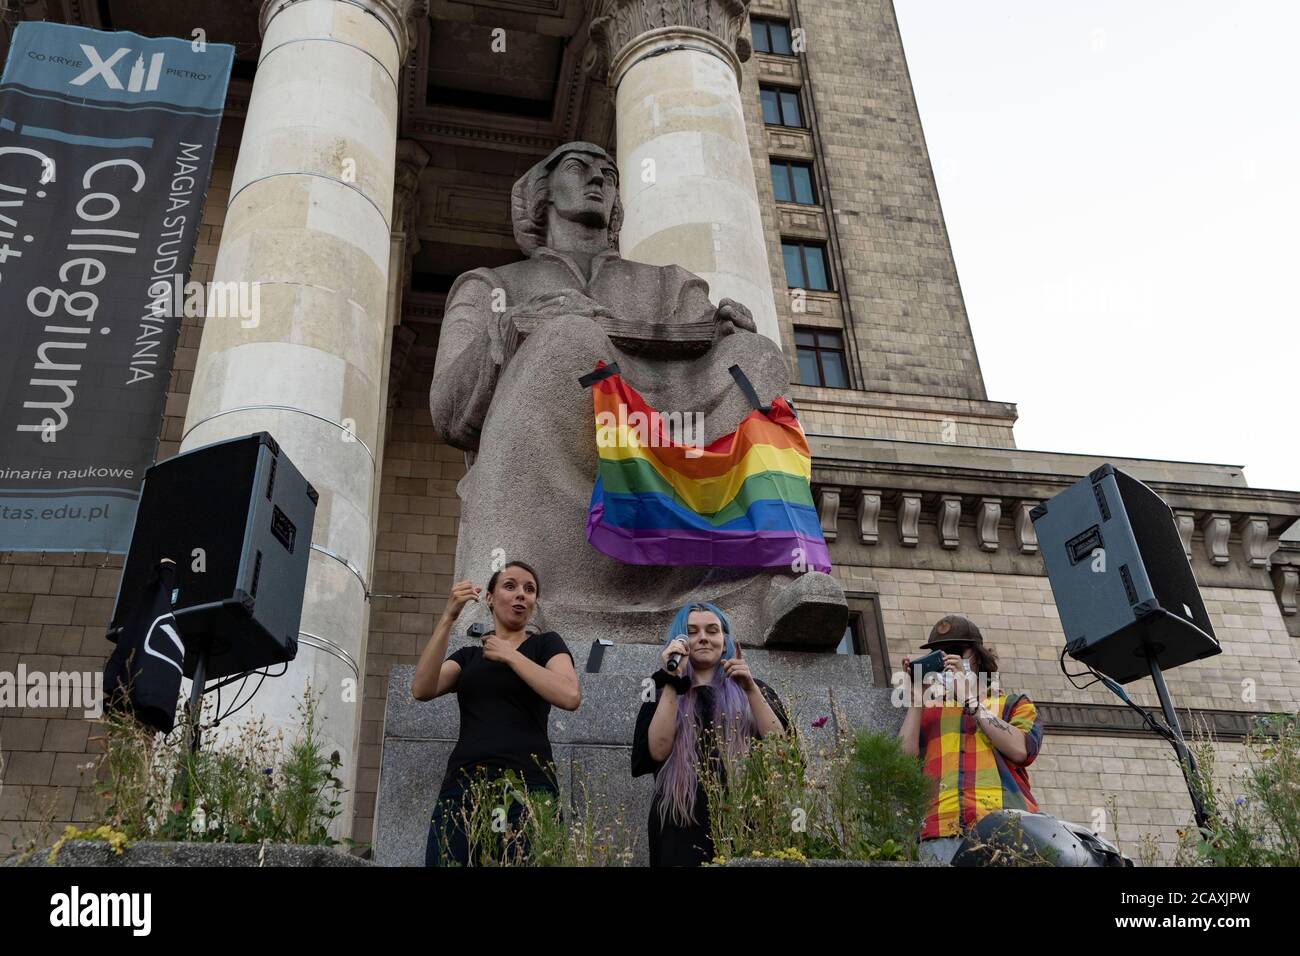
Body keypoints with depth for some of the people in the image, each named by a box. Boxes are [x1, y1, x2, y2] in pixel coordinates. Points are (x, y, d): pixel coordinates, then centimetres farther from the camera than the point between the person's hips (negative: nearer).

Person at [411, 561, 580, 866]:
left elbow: (571, 696, -8)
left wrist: (509, 655, -2)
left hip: (527, 787, -2)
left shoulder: (546, 644, 12)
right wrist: (448, 618, -4)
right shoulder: (468, 655, 21)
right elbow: (421, 689, 1)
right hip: (462, 786, 3)